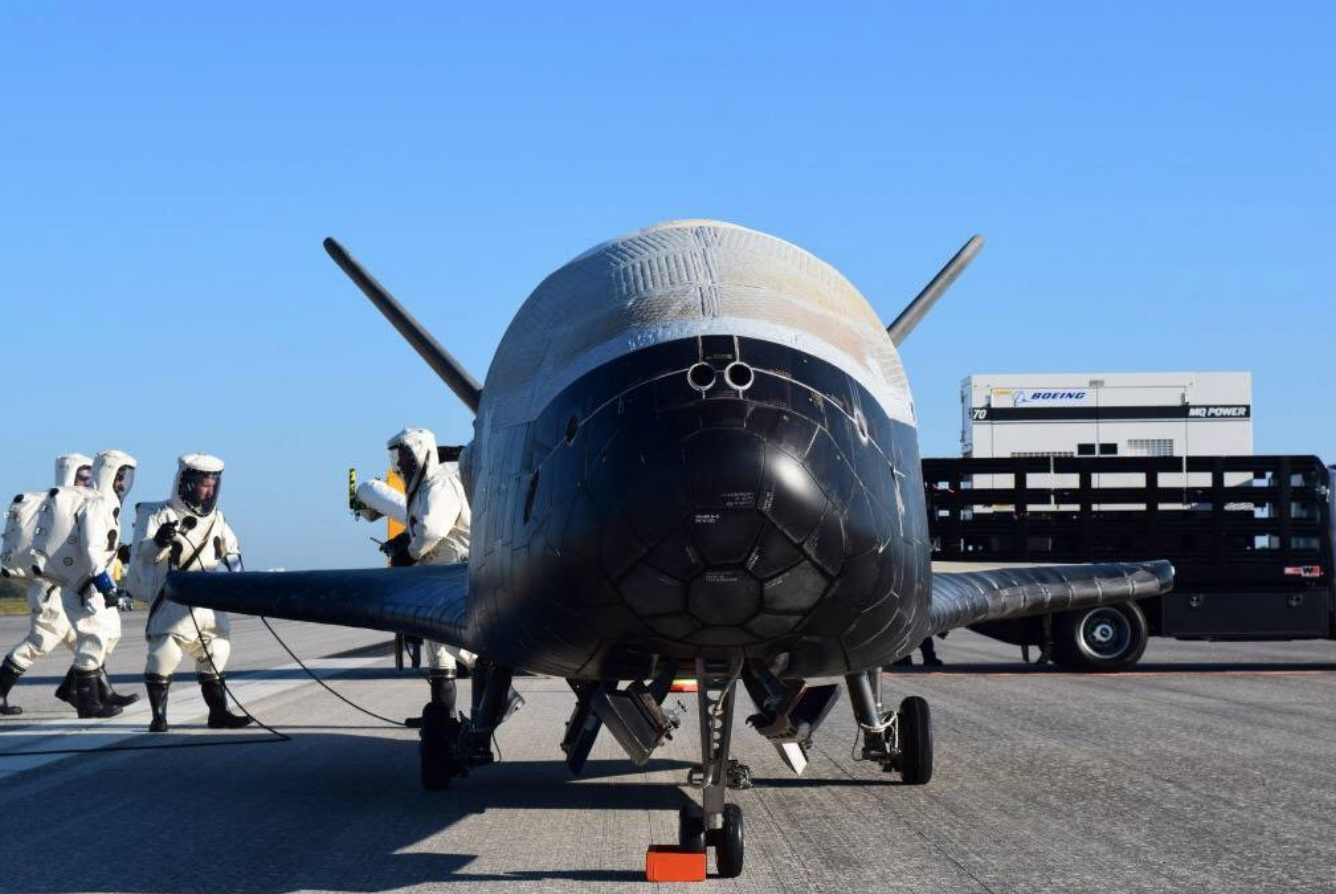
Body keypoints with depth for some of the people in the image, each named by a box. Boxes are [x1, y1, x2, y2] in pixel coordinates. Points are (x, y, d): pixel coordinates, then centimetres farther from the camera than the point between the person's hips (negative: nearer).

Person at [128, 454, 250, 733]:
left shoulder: (216, 519, 11)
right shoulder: (161, 515, -8)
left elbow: (232, 551, 19)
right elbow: (142, 552, -16)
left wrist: (230, 563, -2)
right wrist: (159, 542, -37)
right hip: (172, 603, -6)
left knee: (215, 656, 12)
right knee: (164, 655, -13)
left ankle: (218, 712, 23)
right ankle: (159, 716, -3)